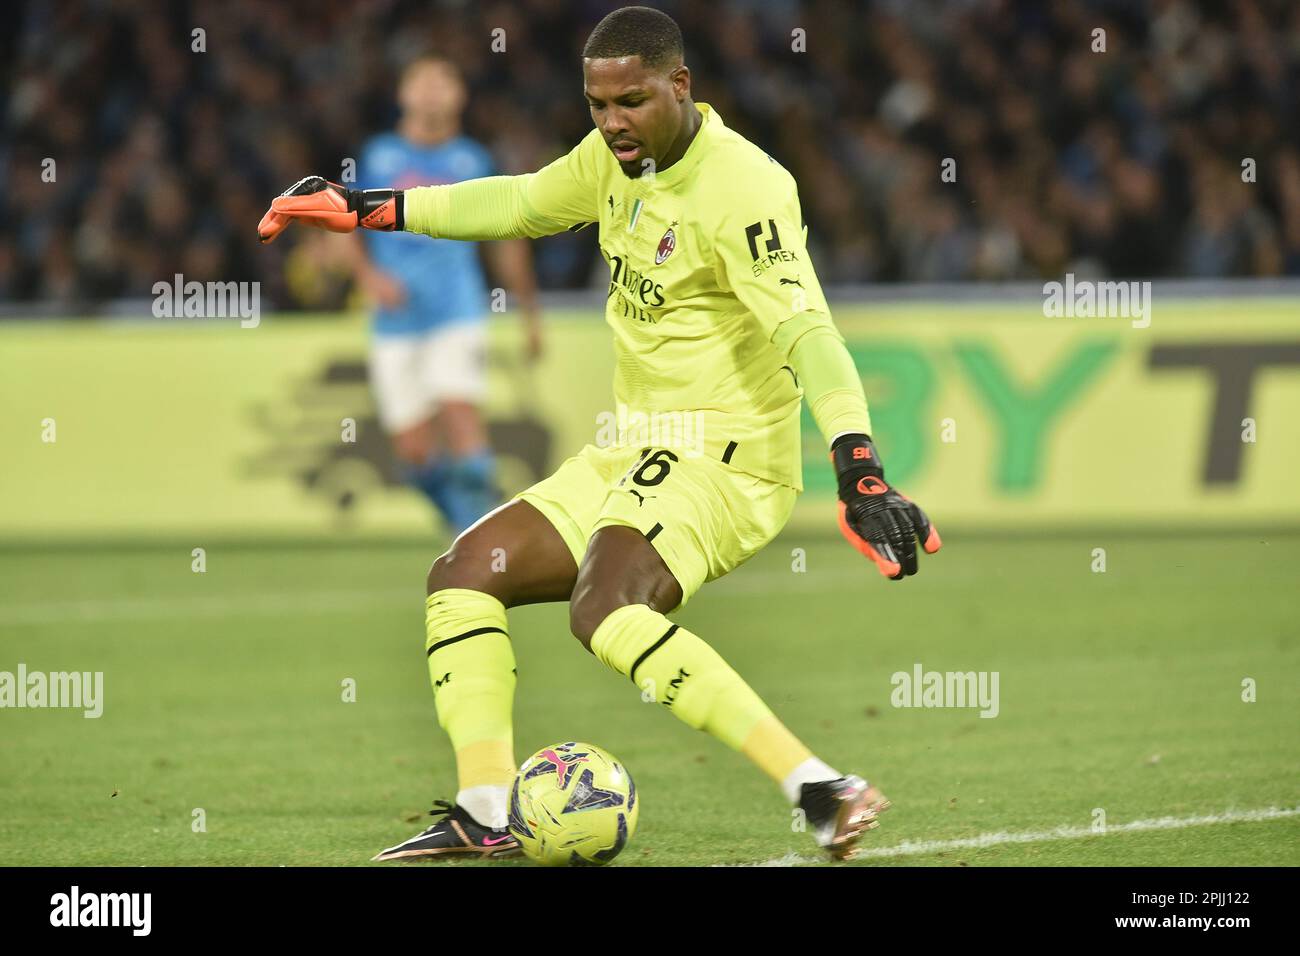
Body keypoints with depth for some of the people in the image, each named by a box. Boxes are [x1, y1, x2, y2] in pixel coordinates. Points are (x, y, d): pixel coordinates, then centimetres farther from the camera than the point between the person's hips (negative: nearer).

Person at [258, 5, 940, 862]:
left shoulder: (742, 188, -19)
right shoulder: (614, 157, 6)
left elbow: (806, 329, -28)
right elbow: (520, 203, 25)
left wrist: (860, 476, -40)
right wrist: (364, 210, 27)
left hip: (729, 458, -9)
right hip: (632, 455, 9)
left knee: (605, 607, -32)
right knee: (465, 575, 5)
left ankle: (820, 791, -37)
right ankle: (486, 815, 1)